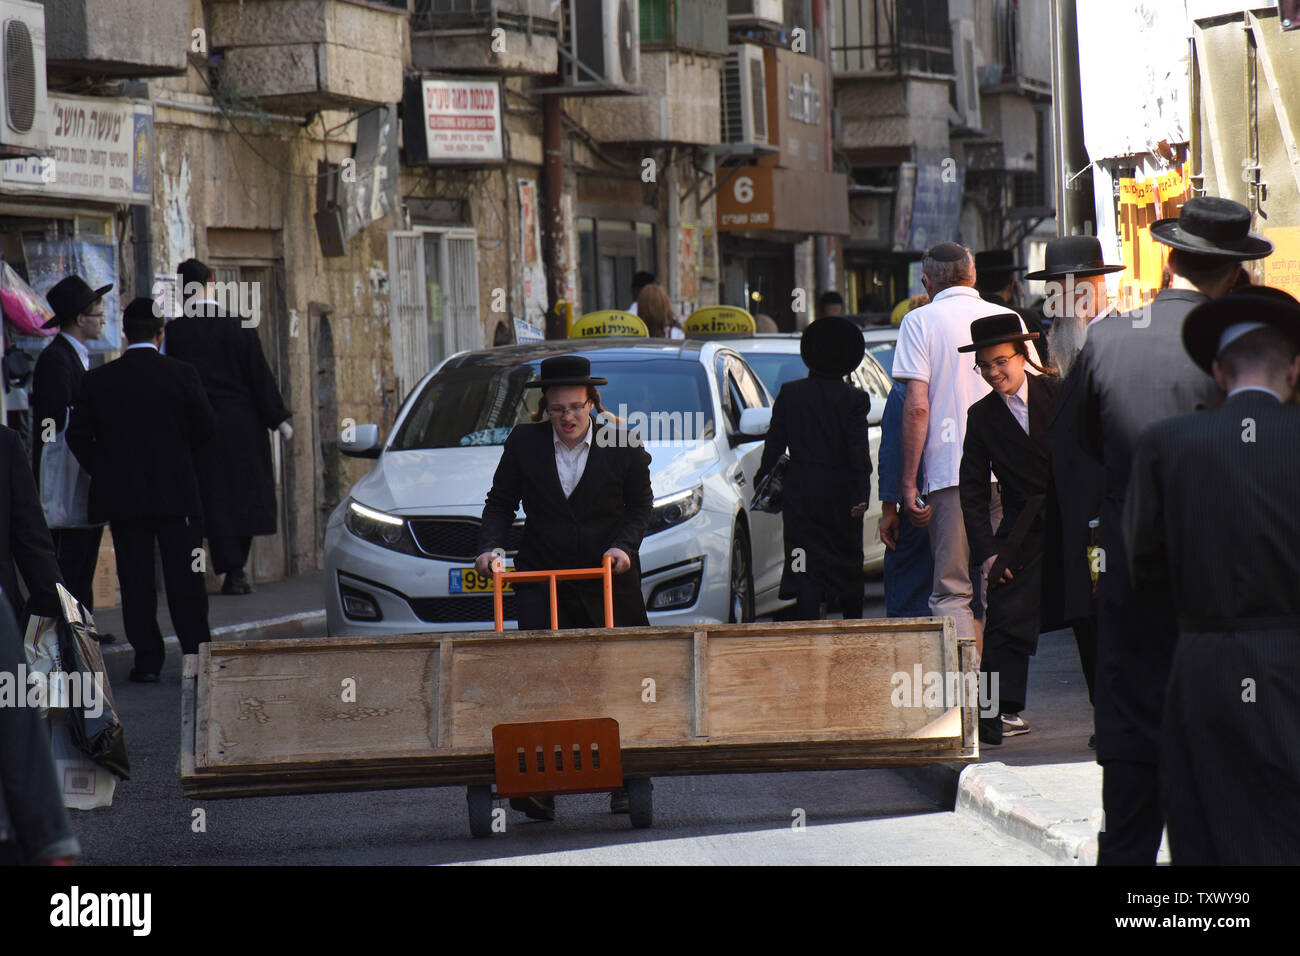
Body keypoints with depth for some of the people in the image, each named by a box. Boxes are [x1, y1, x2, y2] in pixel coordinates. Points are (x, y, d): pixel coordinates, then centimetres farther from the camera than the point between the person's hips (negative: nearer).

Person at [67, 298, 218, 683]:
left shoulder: (98, 380, 0)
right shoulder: (180, 374, -6)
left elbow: (78, 435, 0)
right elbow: (206, 427, -5)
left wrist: (105, 470, 11)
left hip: (121, 496, 1)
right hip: (176, 492, -1)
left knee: (136, 582, 5)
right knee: (184, 579, 4)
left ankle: (147, 661, 3)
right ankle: (197, 656, 2)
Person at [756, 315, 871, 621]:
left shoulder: (789, 393, -1)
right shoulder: (854, 400, -6)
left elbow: (774, 444, 3)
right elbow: (859, 451, -10)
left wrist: (761, 479, 14)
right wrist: (861, 493, -10)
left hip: (801, 492, 0)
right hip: (840, 491, 0)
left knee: (806, 573, -2)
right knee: (850, 566, 16)